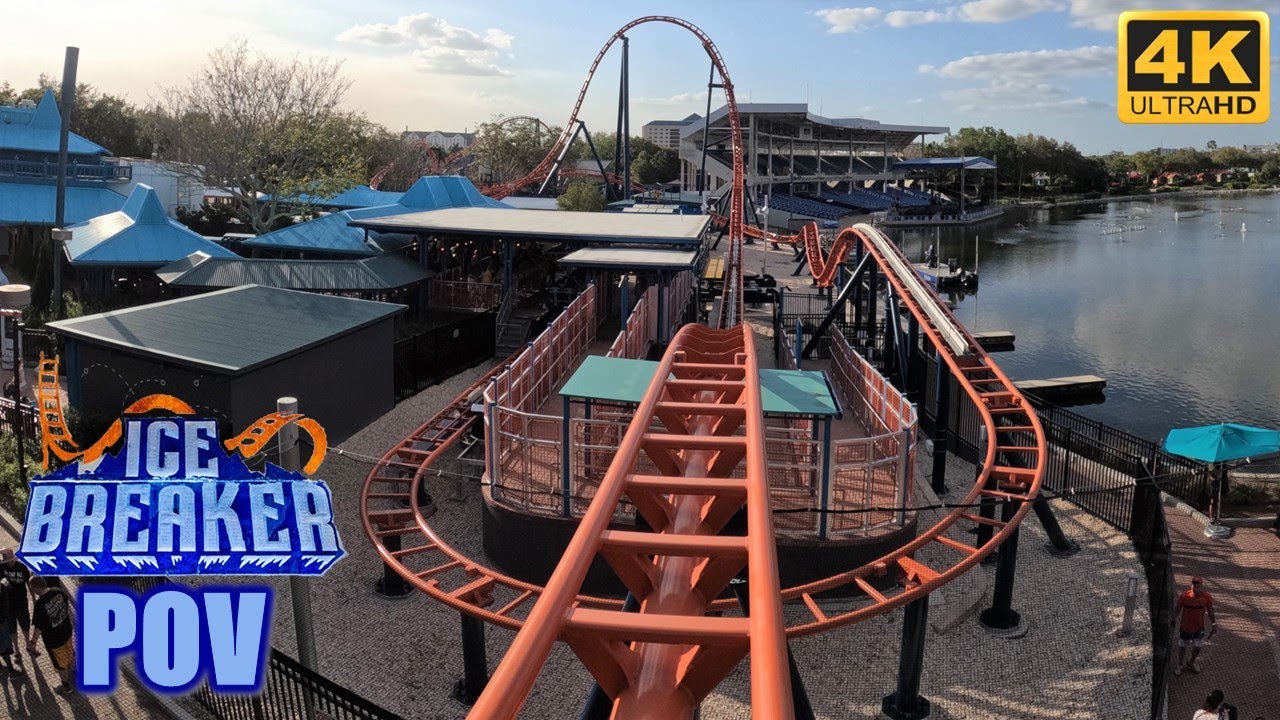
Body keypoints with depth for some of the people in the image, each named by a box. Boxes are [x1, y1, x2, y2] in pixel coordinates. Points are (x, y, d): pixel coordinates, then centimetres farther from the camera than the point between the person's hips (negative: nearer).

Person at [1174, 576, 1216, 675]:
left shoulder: (1207, 597, -15)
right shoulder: (1184, 596, -21)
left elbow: (1210, 611, 1)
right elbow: (1177, 610, -8)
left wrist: (1213, 624, 6)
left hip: (1199, 627, 2)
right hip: (1185, 627, -2)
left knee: (1197, 648, 13)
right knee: (1182, 647, 14)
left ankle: (1191, 663, 42)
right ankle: (1179, 665, 38)